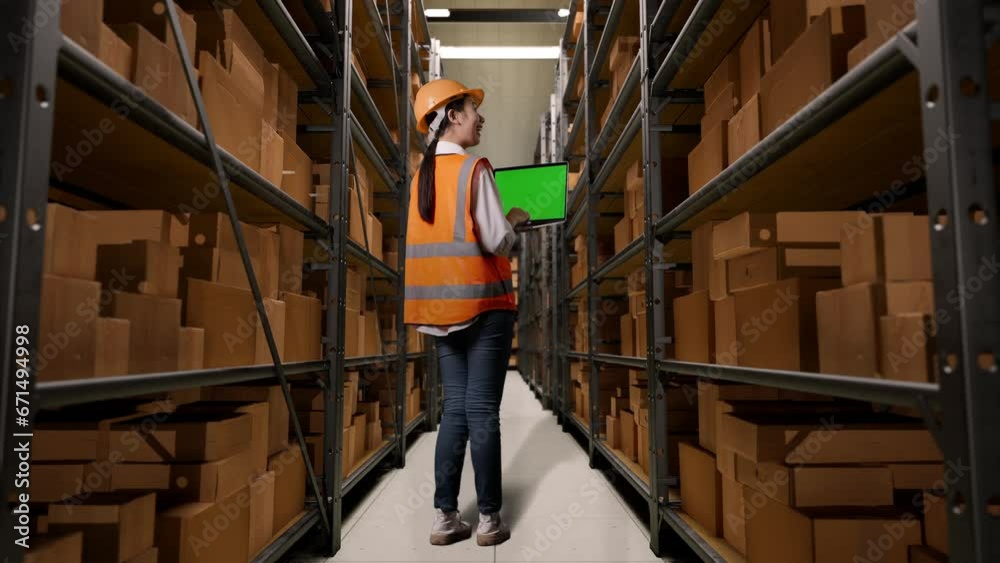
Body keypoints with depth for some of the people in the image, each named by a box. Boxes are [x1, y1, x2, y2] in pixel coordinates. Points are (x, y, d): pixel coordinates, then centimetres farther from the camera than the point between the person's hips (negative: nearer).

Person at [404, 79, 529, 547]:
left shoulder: (422, 174, 10)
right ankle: (489, 520, 12)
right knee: (482, 410, 1)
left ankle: (445, 517, 15)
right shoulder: (474, 168, -10)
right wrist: (514, 220, 6)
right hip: (482, 303, -6)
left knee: (454, 408, 11)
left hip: (441, 304, 6)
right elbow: (497, 242, -14)